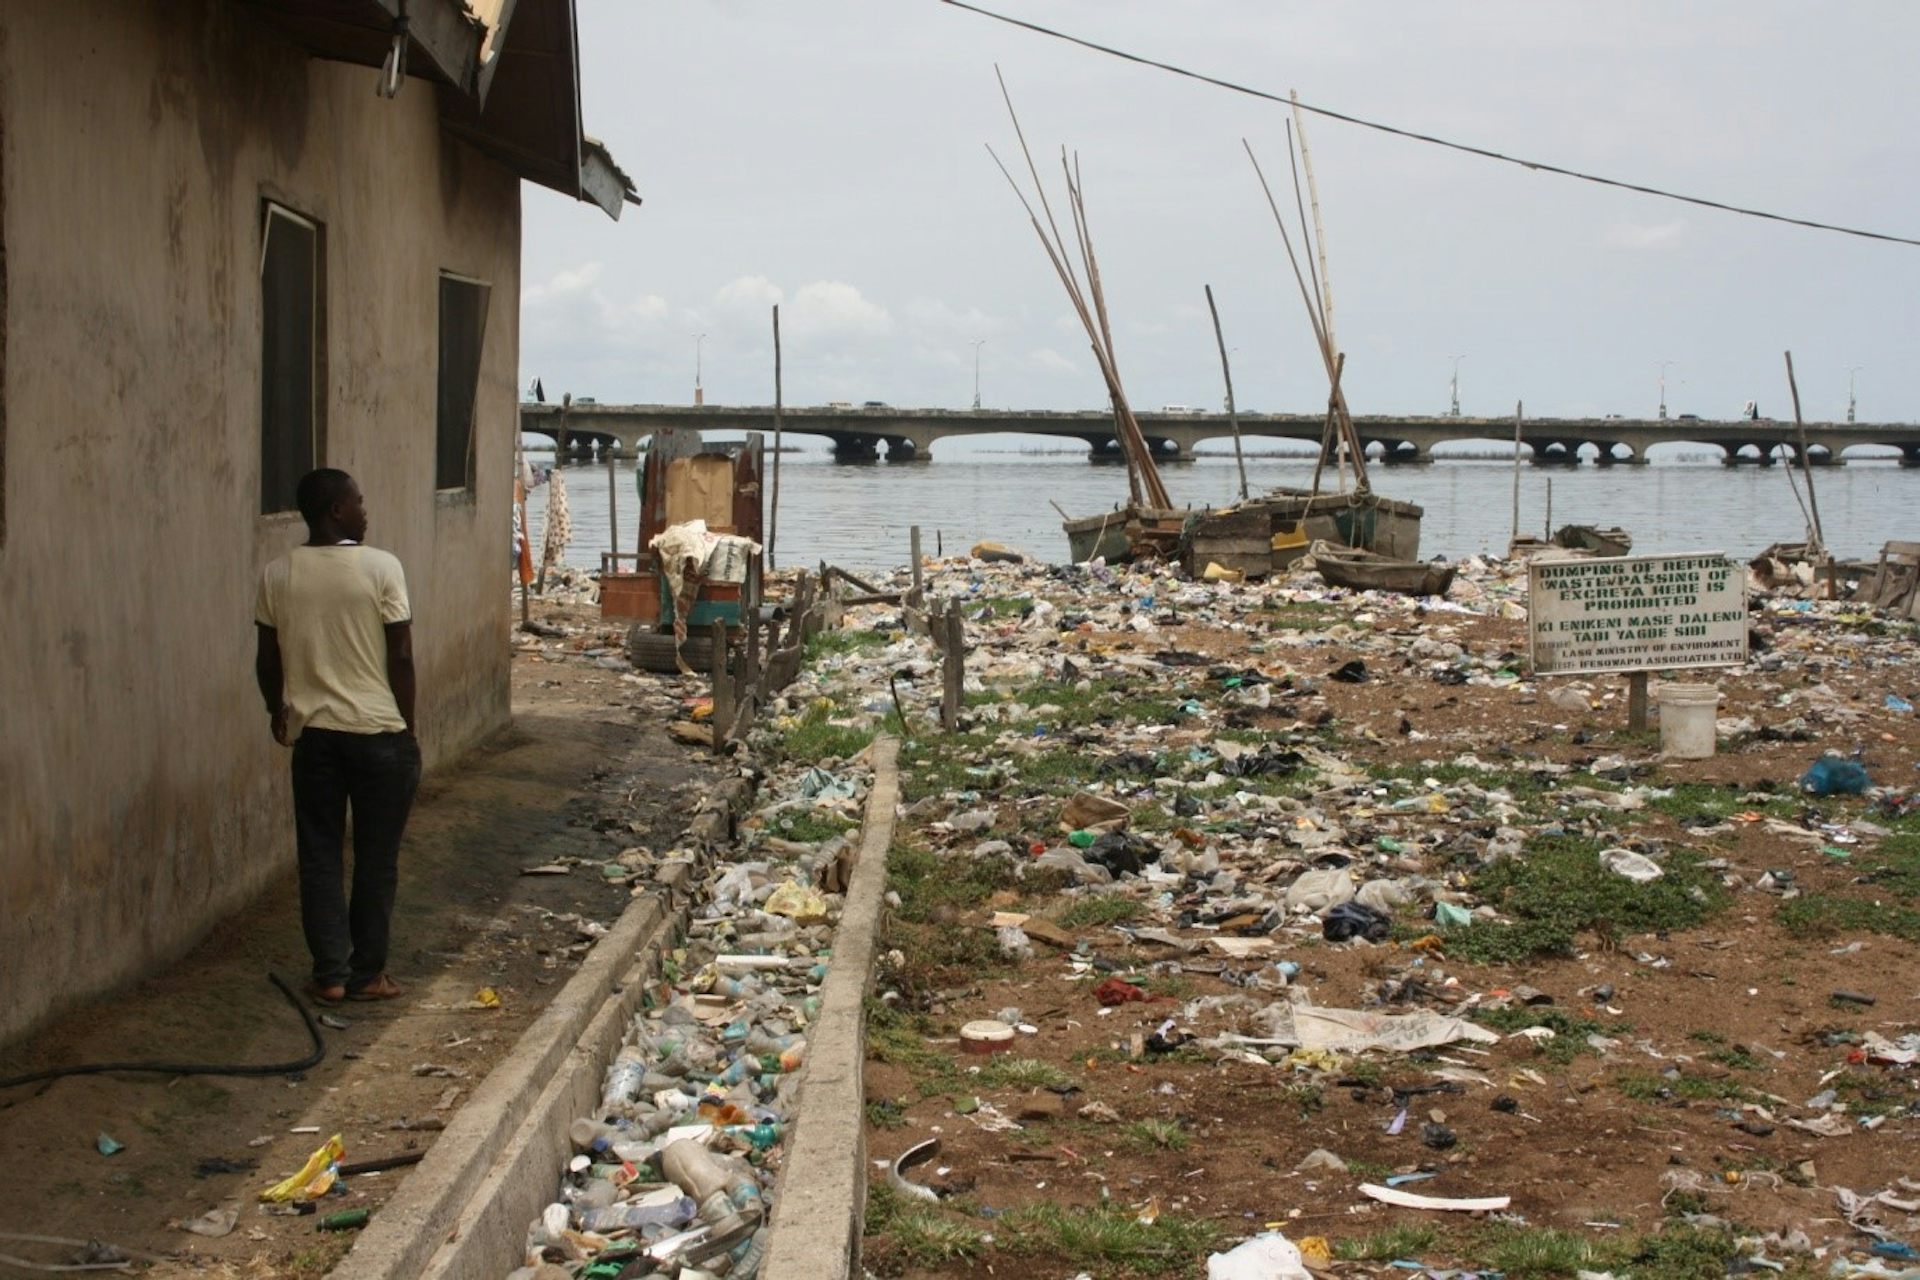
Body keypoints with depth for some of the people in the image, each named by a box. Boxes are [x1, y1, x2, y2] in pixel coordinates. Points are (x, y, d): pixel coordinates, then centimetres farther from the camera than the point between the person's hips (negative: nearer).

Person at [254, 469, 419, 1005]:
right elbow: (401, 657, -11)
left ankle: (330, 974, 12)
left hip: (313, 733, 3)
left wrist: (278, 711, 23)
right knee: (376, 858, 8)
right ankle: (367, 974, 14)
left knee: (320, 854, 11)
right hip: (378, 732, -3)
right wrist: (409, 726, 0)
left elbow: (268, 659, 6)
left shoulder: (278, 574, -1)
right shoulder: (381, 567, -12)